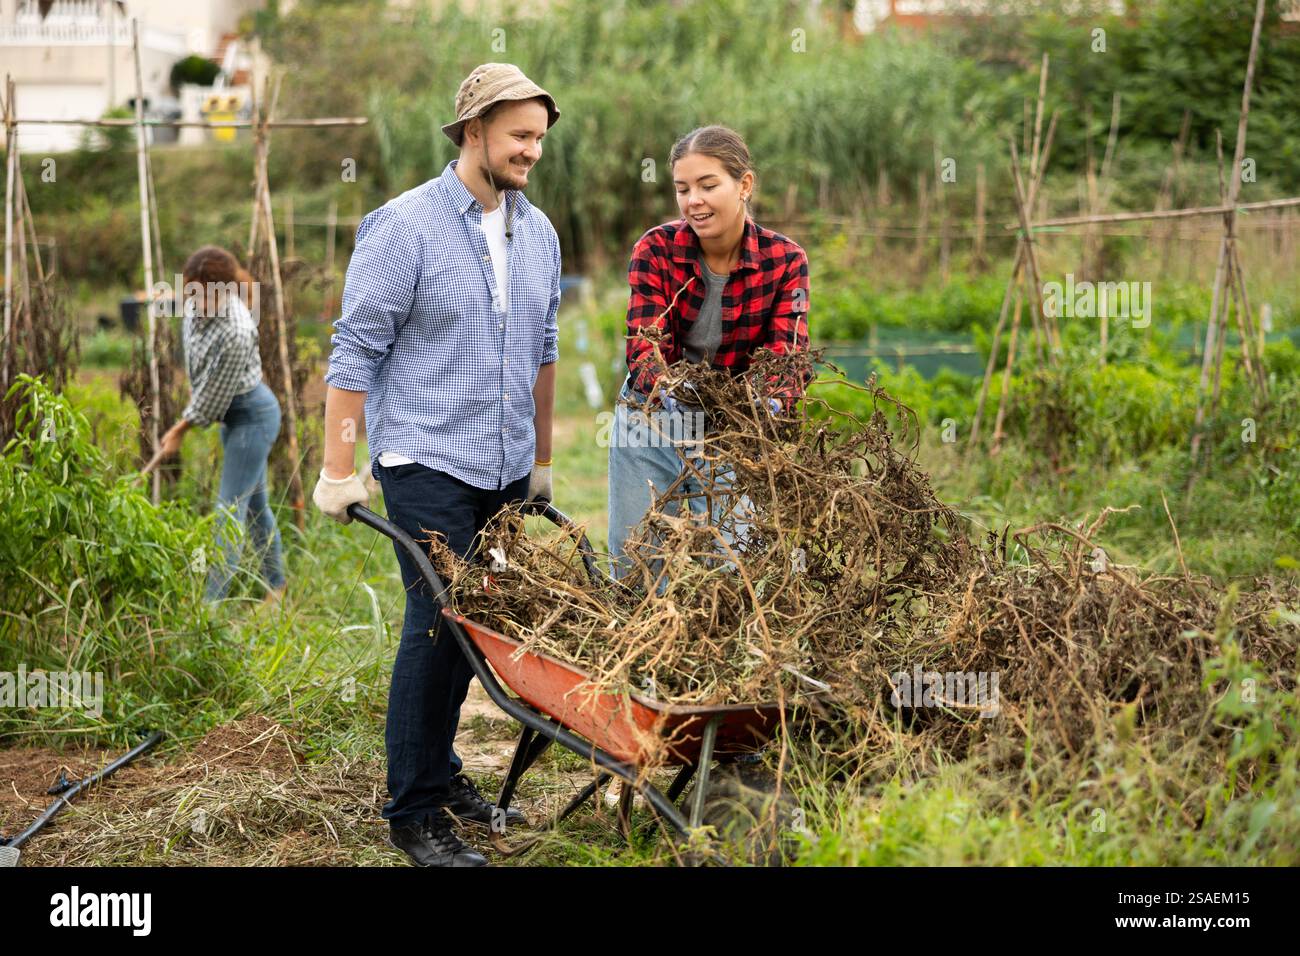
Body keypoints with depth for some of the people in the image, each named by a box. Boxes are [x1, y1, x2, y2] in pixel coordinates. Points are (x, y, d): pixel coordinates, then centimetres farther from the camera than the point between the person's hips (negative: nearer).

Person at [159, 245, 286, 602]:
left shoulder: (236, 333, -35)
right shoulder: (199, 302, -11)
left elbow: (213, 397, -23)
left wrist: (181, 429, -10)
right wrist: (192, 403, 19)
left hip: (252, 415, -9)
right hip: (234, 414, 9)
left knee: (231, 507, -8)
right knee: (254, 501, 19)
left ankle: (212, 603, -6)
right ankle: (277, 586, 32)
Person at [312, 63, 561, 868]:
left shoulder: (538, 233, 10)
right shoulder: (405, 227, -10)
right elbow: (357, 351, -10)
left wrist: (542, 459, 21)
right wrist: (339, 471, -11)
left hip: (506, 468, 6)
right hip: (429, 463, -6)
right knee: (440, 625, -6)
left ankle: (438, 767, 27)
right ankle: (414, 810, 4)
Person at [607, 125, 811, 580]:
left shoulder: (784, 260, -11)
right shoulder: (656, 250, -13)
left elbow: (787, 354, -21)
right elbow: (643, 347, -23)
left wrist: (772, 403, -44)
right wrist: (676, 392, -46)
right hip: (652, 423, 0)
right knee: (635, 571, 7)